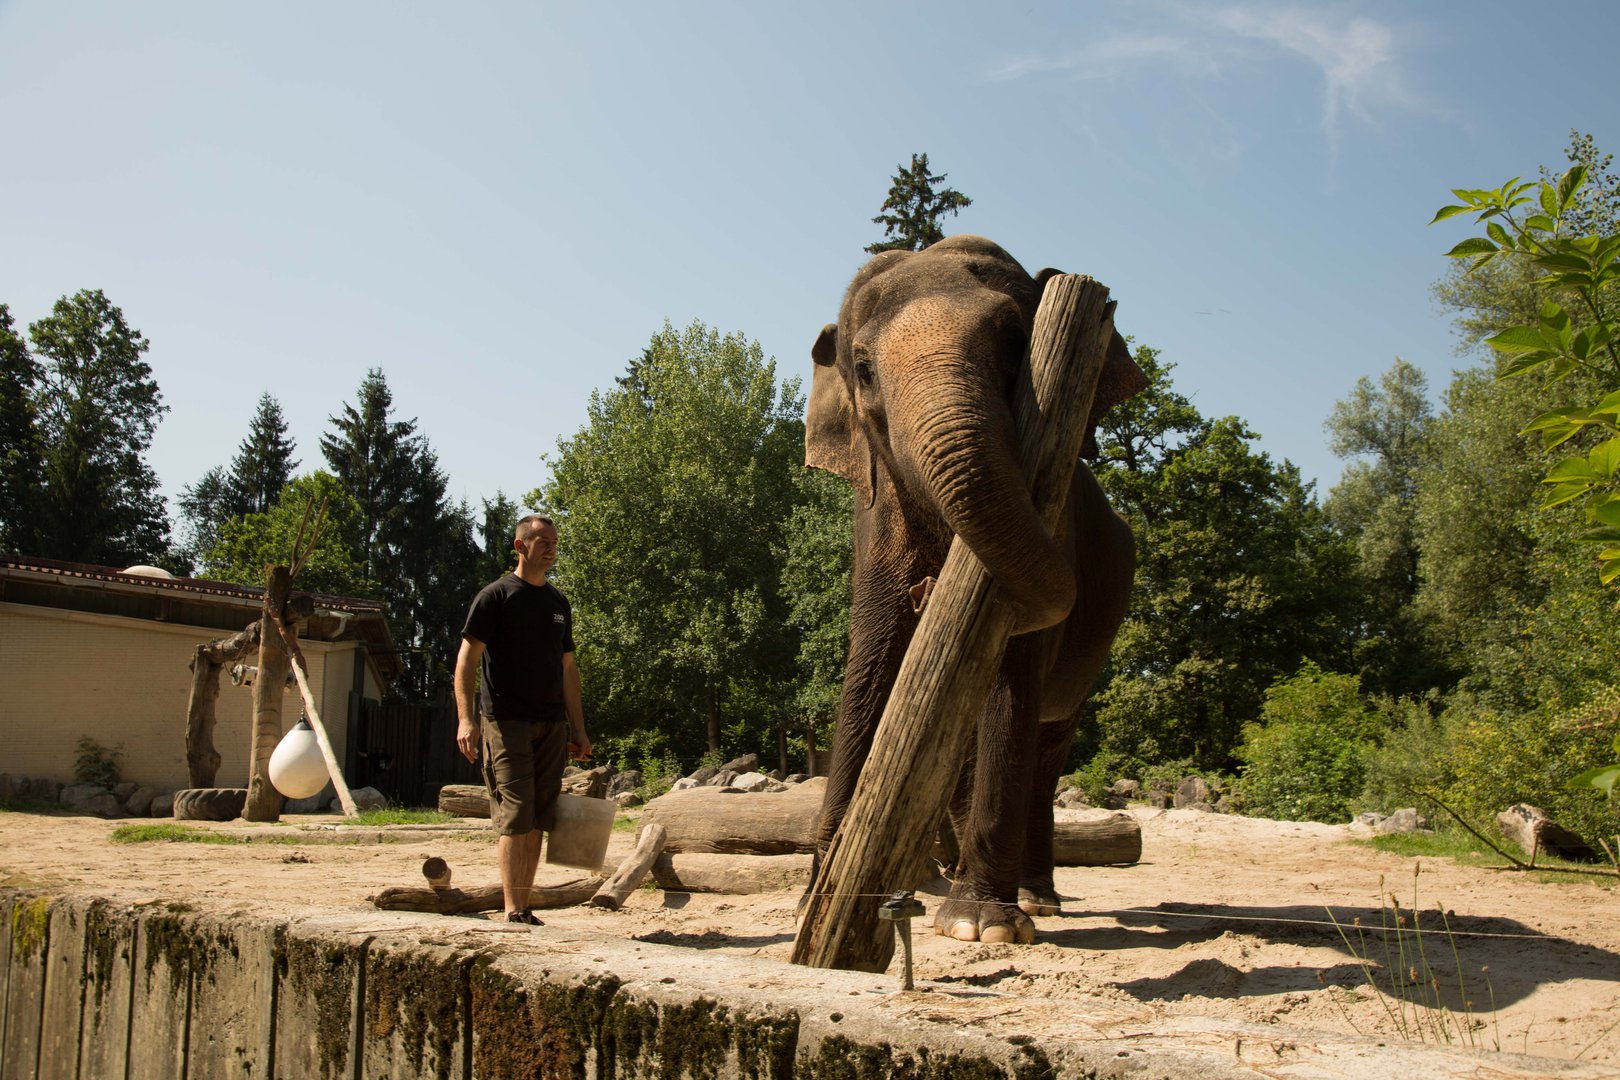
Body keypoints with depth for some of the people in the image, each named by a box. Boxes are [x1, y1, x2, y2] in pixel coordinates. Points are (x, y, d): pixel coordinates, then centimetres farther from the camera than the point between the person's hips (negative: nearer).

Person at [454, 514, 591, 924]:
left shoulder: (558, 601, 17)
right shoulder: (496, 595, -1)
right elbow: (467, 659, -7)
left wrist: (578, 728, 16)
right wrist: (466, 718, -18)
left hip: (551, 726, 6)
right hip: (506, 721, -6)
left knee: (537, 821, 6)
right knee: (515, 816, -11)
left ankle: (524, 909, 13)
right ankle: (512, 913, -8)